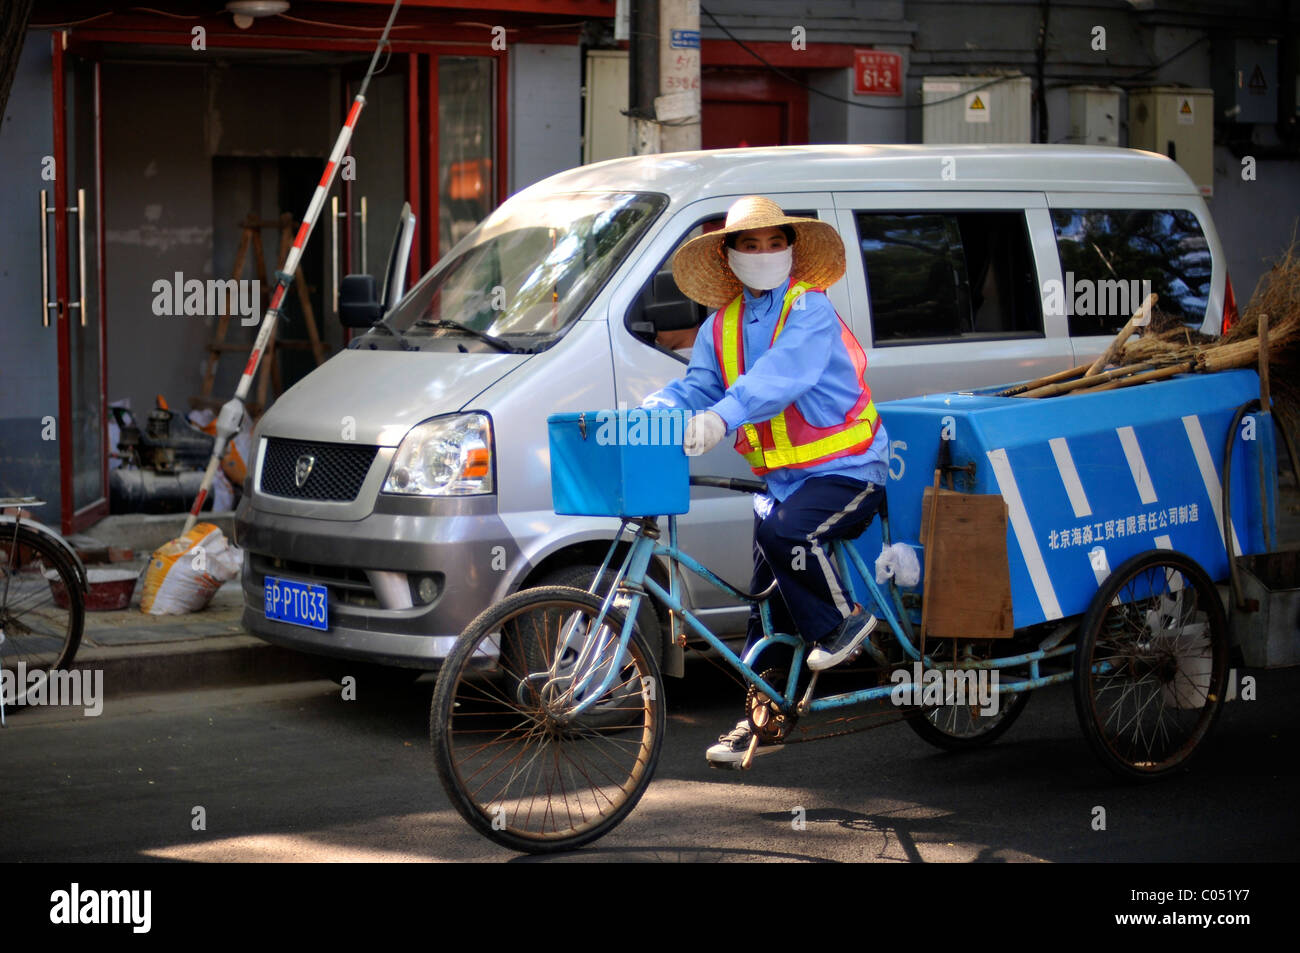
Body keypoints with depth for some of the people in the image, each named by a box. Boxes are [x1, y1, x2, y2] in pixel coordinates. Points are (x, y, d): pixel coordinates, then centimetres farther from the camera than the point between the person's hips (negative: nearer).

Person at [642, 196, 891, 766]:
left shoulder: (810, 311, -12)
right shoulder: (721, 326, 10)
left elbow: (783, 373, -29)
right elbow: (698, 386, 4)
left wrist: (722, 416, -45)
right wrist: (655, 410, -18)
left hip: (845, 470, -7)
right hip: (781, 478, 7)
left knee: (785, 530, -33)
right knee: (768, 608, 8)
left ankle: (844, 621, -9)